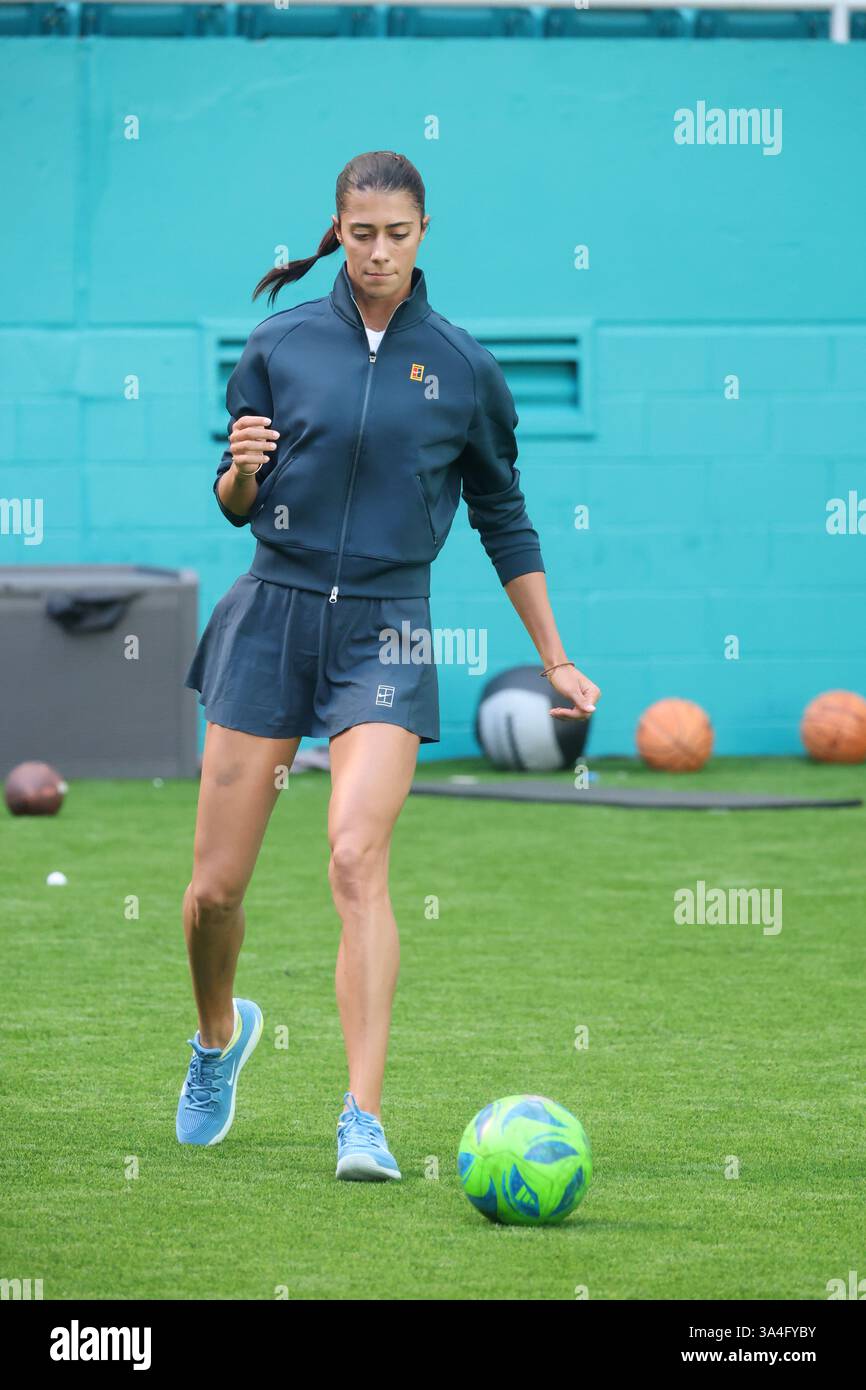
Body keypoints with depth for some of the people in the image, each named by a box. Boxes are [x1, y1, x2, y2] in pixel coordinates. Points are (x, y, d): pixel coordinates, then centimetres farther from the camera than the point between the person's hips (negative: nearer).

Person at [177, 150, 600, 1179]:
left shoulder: (462, 368, 3)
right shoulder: (280, 346, 4)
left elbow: (504, 521, 13)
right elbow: (236, 503, 11)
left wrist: (554, 660, 13)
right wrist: (241, 469, -13)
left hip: (385, 633, -1)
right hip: (273, 615, 1)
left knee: (356, 861, -21)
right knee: (215, 885, 1)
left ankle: (363, 1120, -21)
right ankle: (218, 1035, 34)